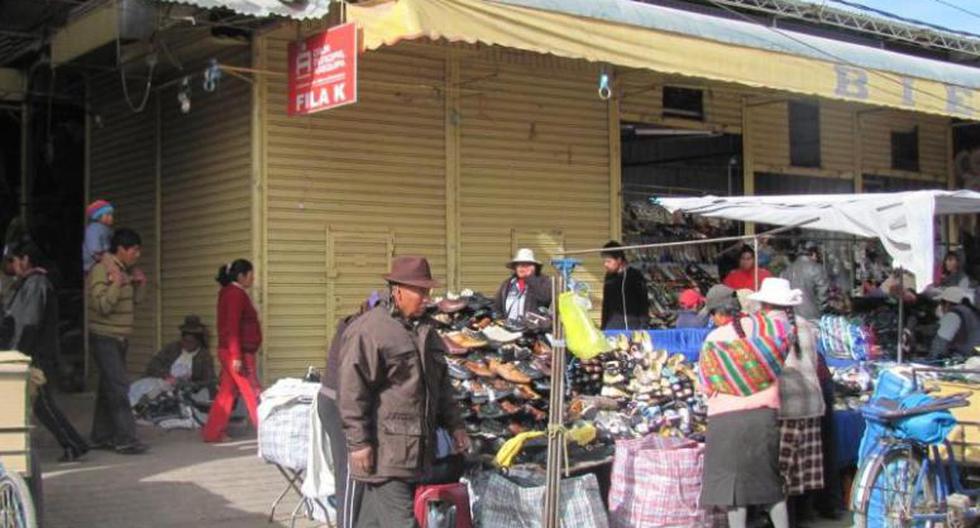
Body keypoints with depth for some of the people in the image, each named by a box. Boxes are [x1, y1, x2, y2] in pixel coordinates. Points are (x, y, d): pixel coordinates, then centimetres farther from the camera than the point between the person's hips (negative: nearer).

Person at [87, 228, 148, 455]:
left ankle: (101, 437, 16)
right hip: (104, 338, -9)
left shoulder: (125, 270, 11)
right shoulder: (100, 270, -14)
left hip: (120, 338, 9)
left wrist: (140, 285, 5)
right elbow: (103, 306, -22)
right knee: (118, 387, -13)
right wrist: (117, 283, -30)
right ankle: (125, 439, -15)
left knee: (108, 388, 10)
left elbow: (134, 302, 19)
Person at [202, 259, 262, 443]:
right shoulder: (236, 293, -14)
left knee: (227, 392, 11)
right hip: (238, 353, -10)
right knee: (252, 393, -5)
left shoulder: (230, 292, 16)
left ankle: (213, 433, 14)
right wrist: (237, 356, -23)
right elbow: (233, 327, -21)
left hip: (233, 353, 10)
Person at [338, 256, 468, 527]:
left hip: (415, 450, 8)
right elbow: (352, 392, -16)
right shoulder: (369, 330, -12)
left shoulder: (425, 330, 17)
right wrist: (359, 442, -18)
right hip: (384, 451, -8)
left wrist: (454, 425, 19)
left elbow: (440, 384, 26)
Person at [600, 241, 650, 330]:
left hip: (633, 324, -4)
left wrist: (644, 325, -10)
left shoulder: (635, 276, -3)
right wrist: (603, 327, 15)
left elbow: (644, 302, -3)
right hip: (613, 324, 4)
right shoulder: (609, 277, 10)